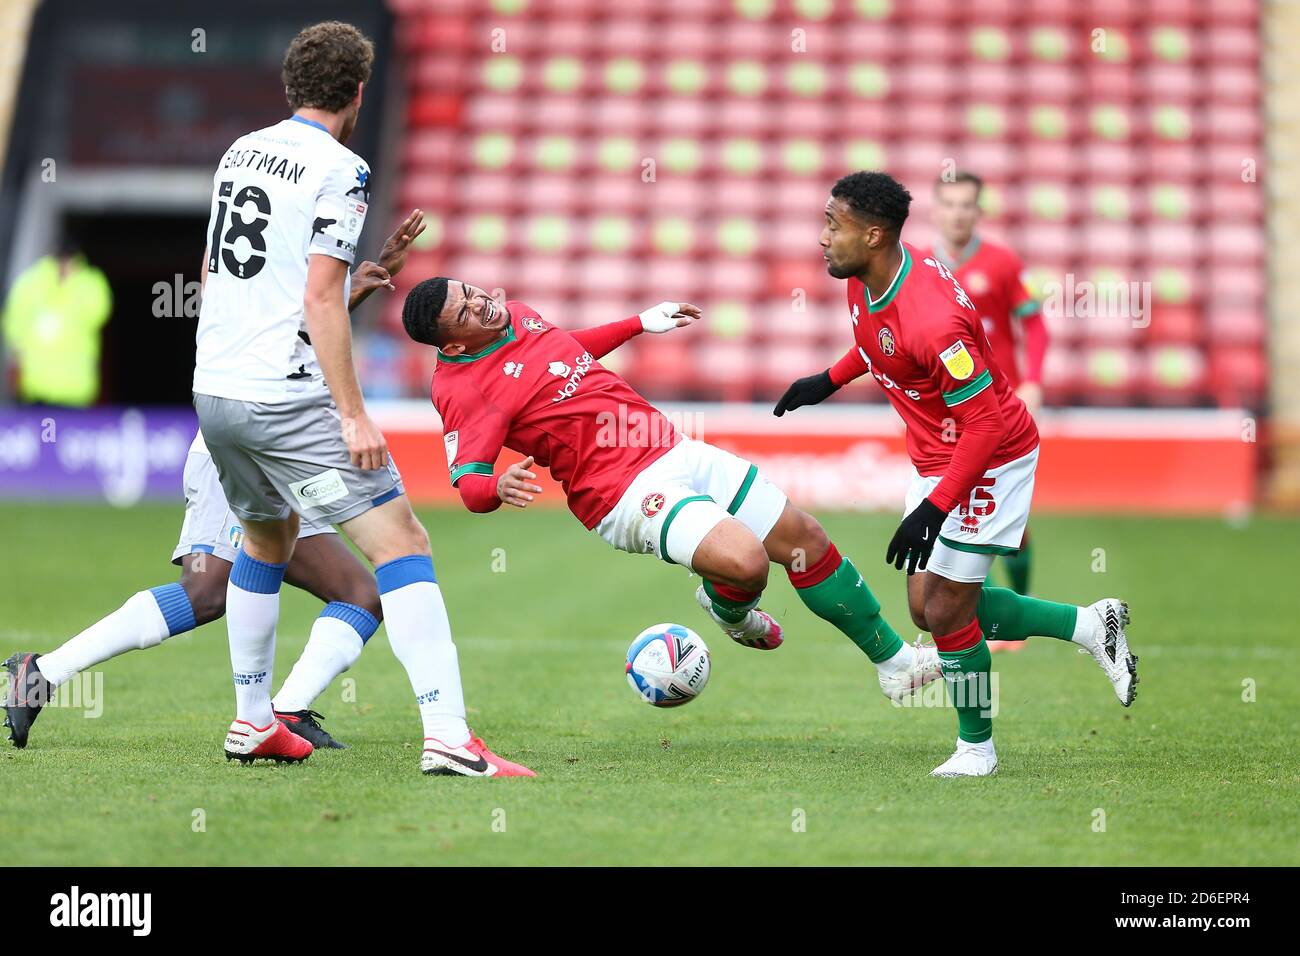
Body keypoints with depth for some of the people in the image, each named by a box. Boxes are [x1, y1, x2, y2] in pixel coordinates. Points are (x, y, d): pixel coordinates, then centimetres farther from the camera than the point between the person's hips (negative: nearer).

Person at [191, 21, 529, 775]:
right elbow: (320, 298, -17)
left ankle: (253, 724, 32)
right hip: (290, 399, -8)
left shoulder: (241, 152, 13)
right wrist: (354, 414, -15)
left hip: (214, 391, 8)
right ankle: (448, 735, -18)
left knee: (268, 539, 28)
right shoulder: (340, 170, -10)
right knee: (403, 543, -8)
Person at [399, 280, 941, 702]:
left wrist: (641, 324, 34)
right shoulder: (464, 389, -16)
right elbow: (467, 483, -20)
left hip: (672, 451, 9)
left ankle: (892, 660, 24)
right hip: (627, 494, -9)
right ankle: (727, 610, 9)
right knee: (745, 562, -29)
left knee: (805, 538, 7)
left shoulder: (512, 315, 9)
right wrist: (500, 487, -42)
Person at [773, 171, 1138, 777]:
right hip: (935, 459, 10)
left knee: (946, 613, -5)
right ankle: (1087, 624, 20)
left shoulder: (929, 323, -34)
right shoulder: (867, 280, -5)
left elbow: (986, 422, -30)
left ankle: (976, 748, 16)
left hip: (991, 460, -10)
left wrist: (933, 509, -31)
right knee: (928, 608, 10)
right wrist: (829, 381, 21)